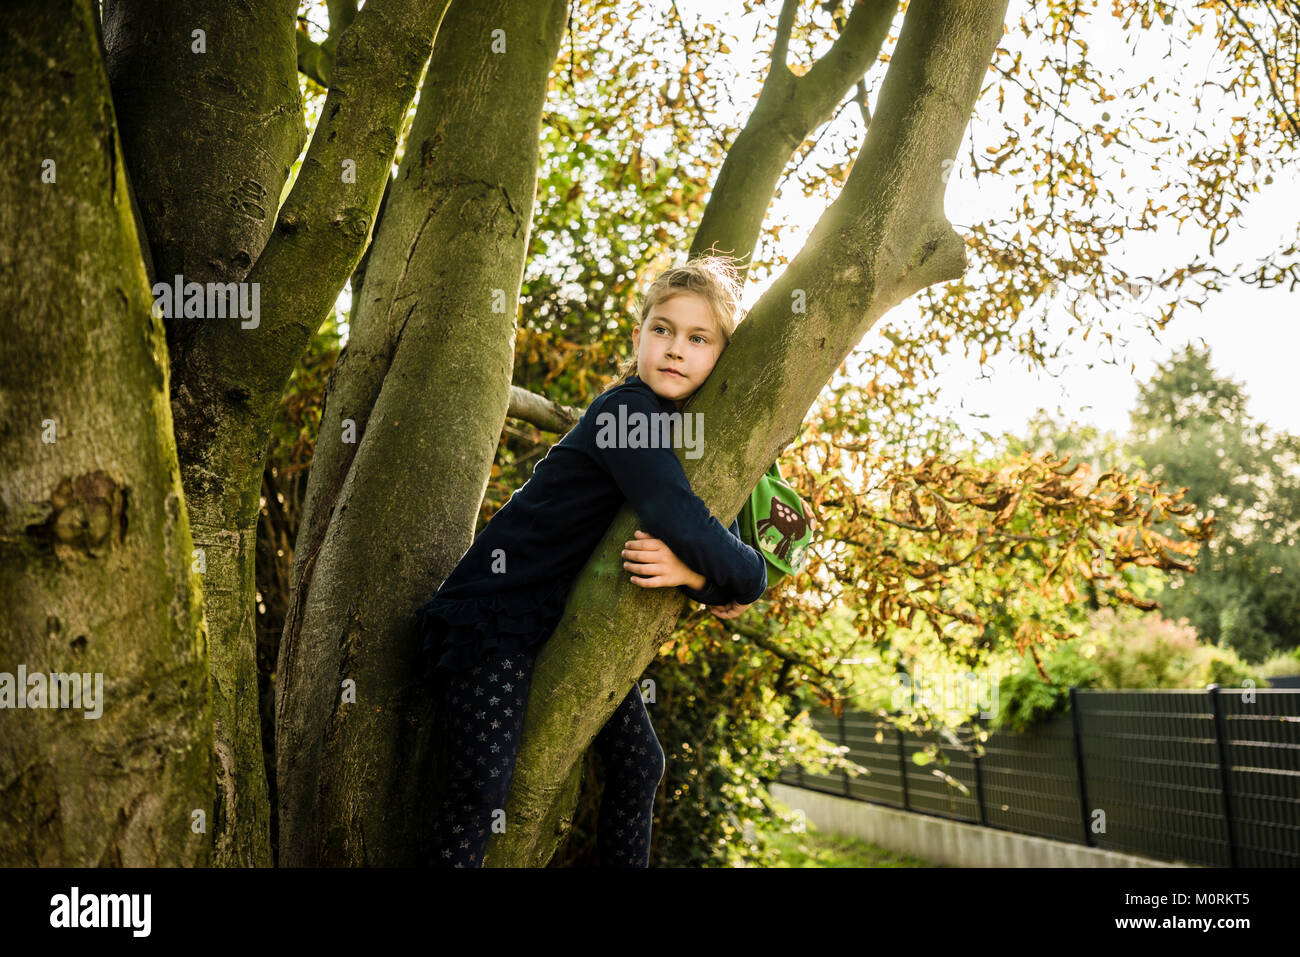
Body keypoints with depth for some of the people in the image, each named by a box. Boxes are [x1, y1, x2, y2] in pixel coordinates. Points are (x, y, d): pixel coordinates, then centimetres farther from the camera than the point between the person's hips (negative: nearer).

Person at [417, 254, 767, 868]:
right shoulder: (627, 411, -22)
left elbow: (722, 534, -3)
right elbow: (683, 526, -33)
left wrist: (698, 574, -25)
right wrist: (746, 581, -16)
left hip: (580, 616, 9)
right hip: (502, 607, -9)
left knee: (639, 760, 12)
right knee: (483, 787, -13)